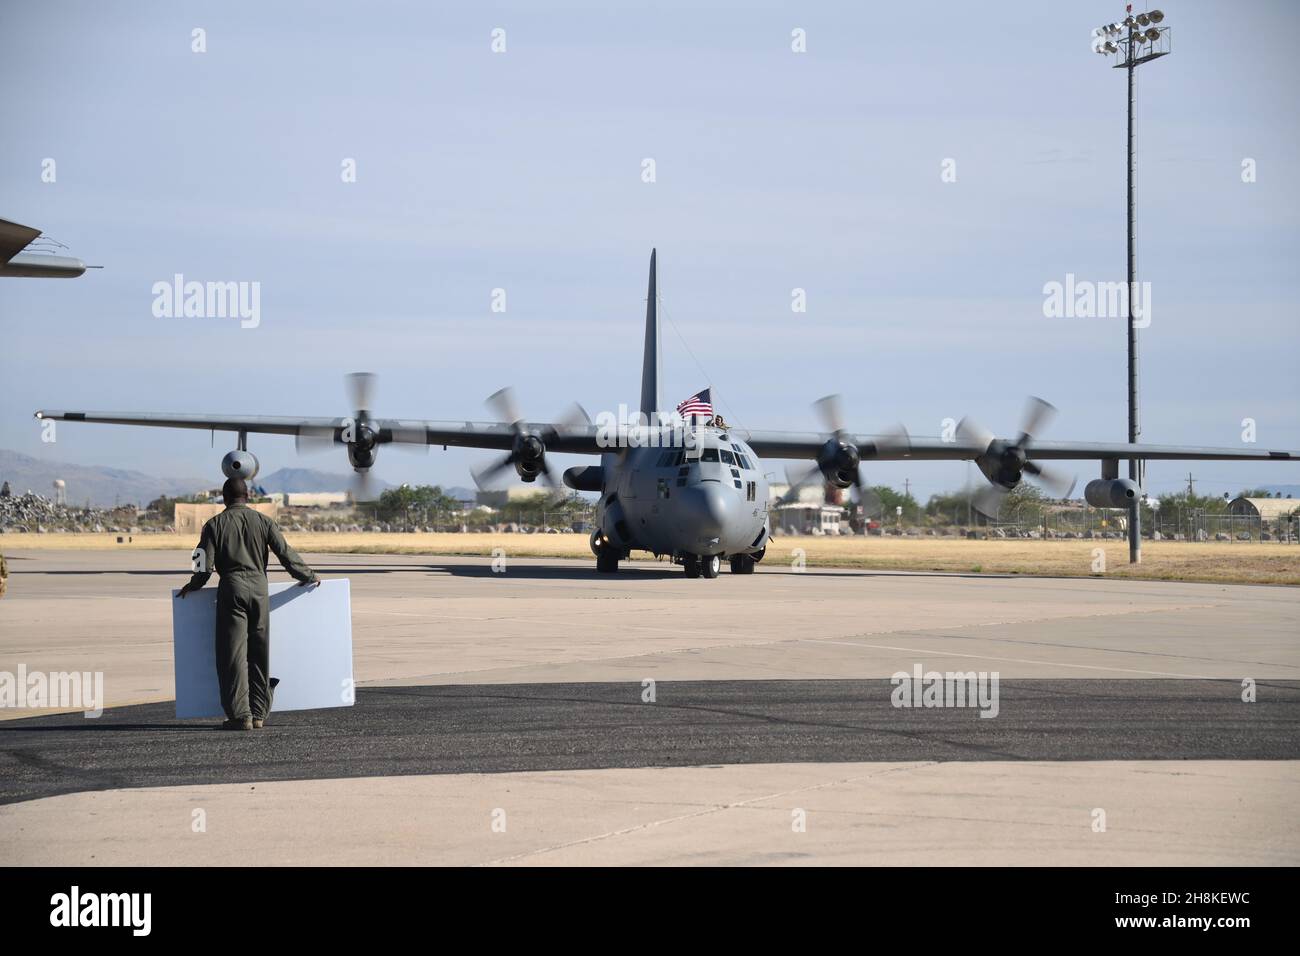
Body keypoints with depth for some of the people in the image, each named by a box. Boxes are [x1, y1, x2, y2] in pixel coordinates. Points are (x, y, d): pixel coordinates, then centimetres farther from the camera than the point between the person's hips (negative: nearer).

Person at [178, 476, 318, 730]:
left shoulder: (215, 524, 2)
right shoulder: (263, 521, 7)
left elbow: (205, 566, -3)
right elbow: (286, 554, 4)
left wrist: (193, 586, 16)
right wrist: (309, 576, 16)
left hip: (232, 589, -3)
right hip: (259, 589, 3)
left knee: (233, 655, -2)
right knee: (259, 655, 9)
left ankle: (240, 716, -7)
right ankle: (258, 714, 10)